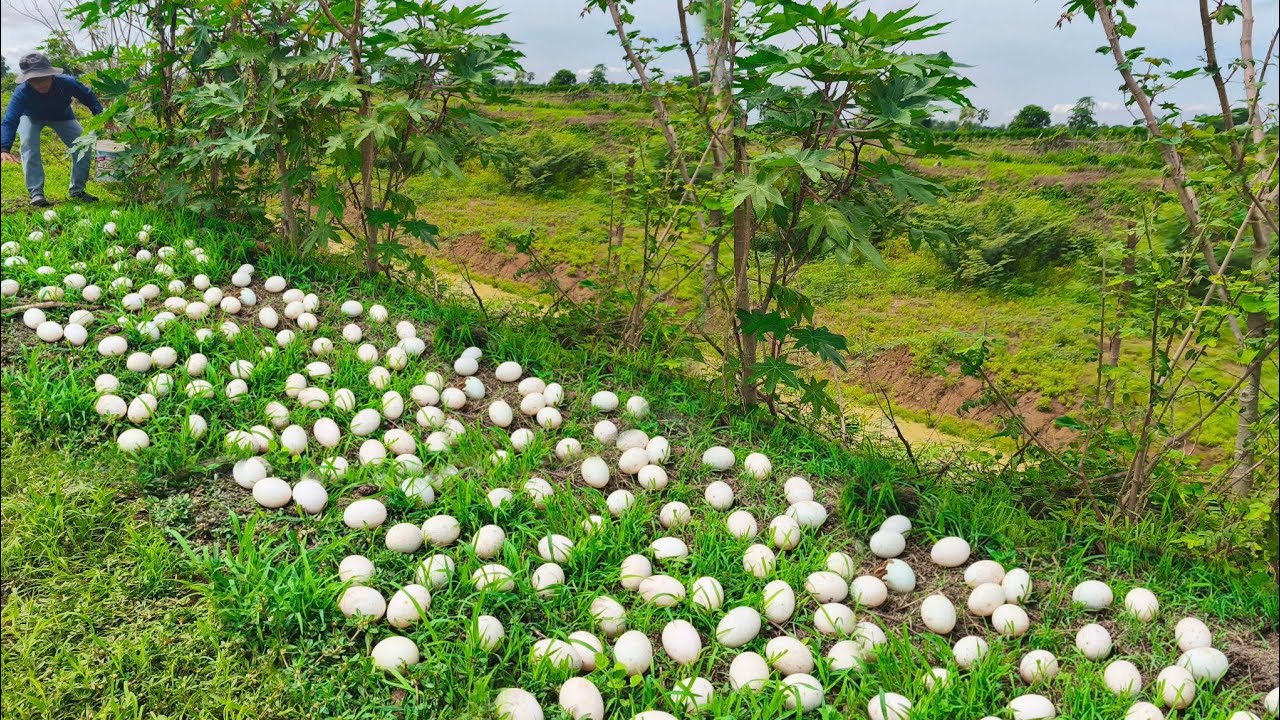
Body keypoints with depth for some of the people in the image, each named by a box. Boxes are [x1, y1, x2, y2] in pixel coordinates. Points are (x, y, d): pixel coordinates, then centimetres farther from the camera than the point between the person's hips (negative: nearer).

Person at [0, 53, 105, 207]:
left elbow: (89, 97, -17)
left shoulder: (67, 83, -38)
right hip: (31, 118, -2)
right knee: (29, 147, -27)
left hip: (62, 117, 2)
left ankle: (77, 191, 3)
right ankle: (36, 193, -17)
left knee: (84, 145, -13)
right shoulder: (22, 92, -40)